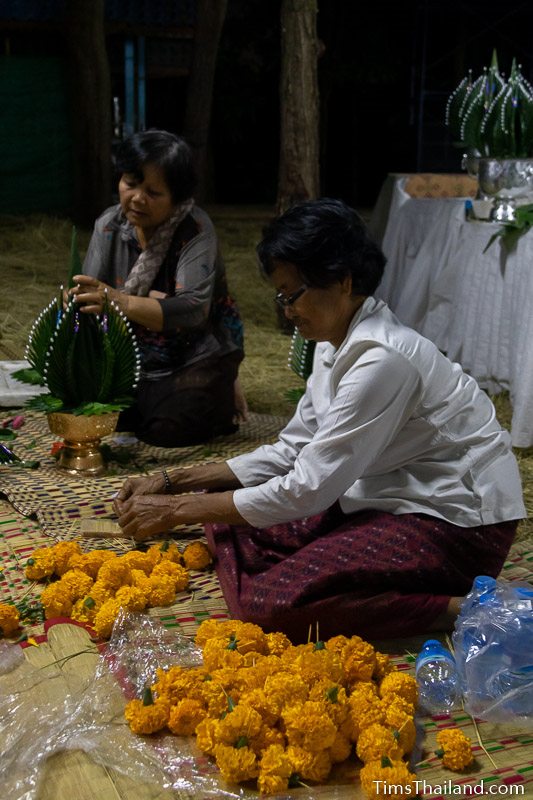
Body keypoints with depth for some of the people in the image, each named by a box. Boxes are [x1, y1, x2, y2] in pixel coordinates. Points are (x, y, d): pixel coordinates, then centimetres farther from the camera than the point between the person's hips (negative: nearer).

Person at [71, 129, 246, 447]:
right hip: (134, 355, 5)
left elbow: (193, 308, -35)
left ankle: (218, 393, 8)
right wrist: (148, 300, -31)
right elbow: (88, 297, -11)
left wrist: (123, 302, -50)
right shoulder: (110, 225, -6)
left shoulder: (196, 228, -21)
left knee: (168, 430, -24)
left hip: (197, 354, -4)